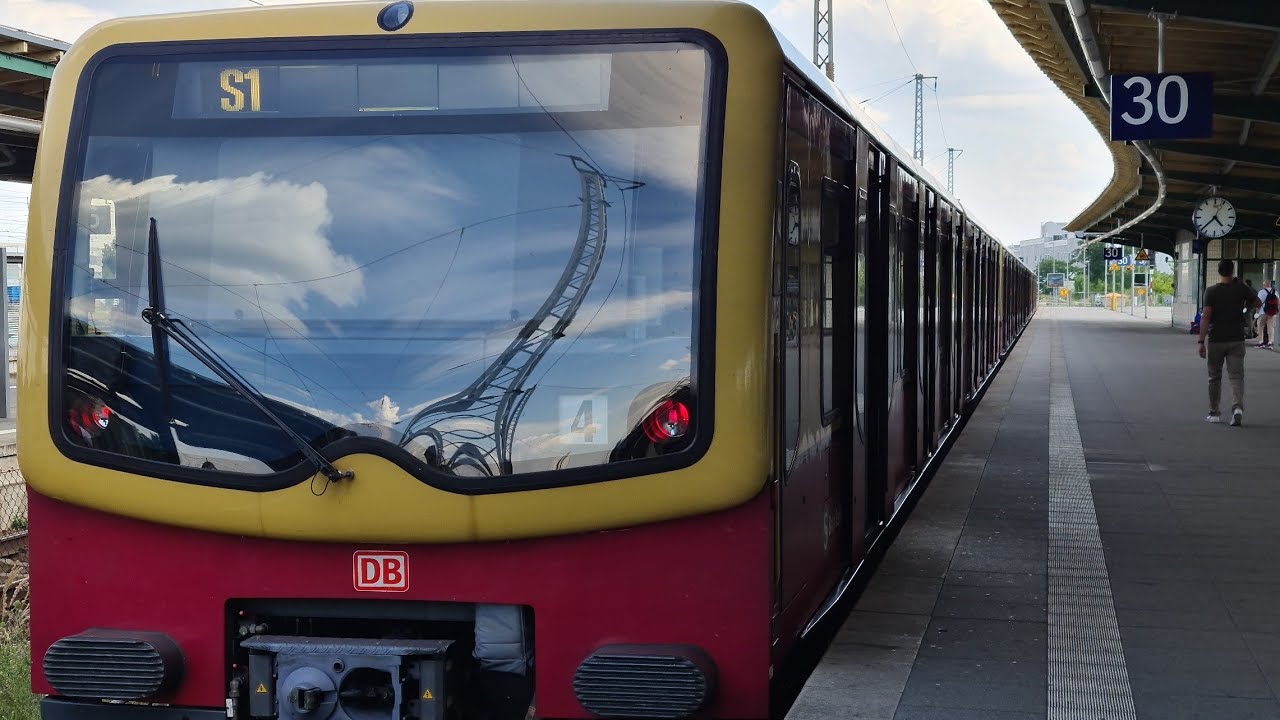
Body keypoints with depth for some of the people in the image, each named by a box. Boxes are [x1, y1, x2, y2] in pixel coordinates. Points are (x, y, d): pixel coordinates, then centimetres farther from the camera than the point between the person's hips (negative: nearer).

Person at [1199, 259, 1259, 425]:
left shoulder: (1211, 291, -8)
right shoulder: (1241, 288, -2)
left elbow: (1206, 317, -13)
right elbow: (1256, 302, 14)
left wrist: (1201, 341, -12)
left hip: (1216, 341, -1)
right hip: (1237, 340, 1)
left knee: (1215, 377, 11)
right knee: (1236, 376, 0)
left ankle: (1214, 412, 16)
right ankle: (1238, 407, -21)